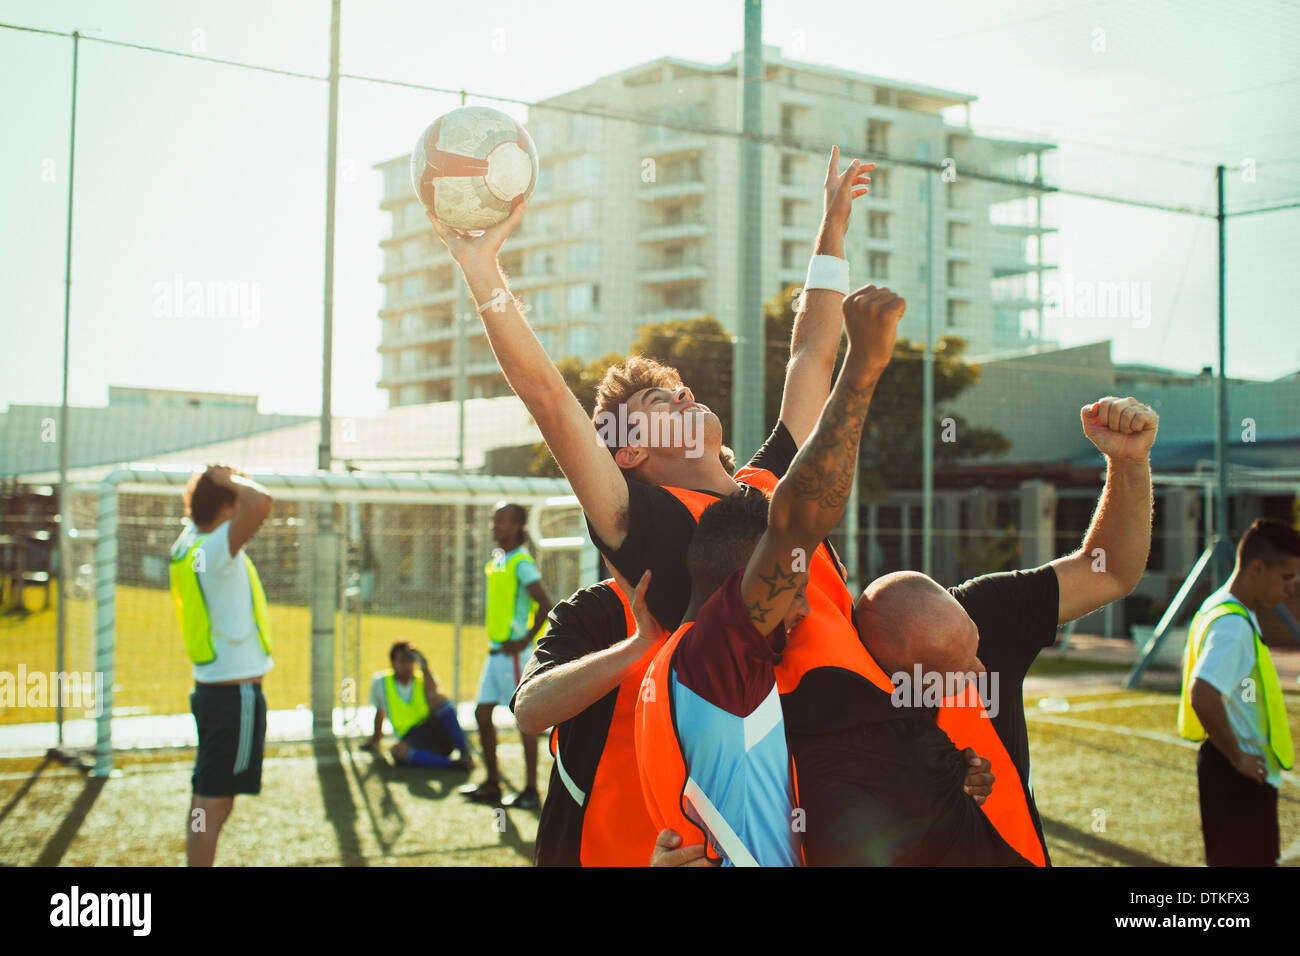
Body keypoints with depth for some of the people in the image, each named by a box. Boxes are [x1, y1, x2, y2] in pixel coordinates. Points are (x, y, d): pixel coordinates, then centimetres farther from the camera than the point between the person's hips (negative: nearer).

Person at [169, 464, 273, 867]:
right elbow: (261, 502, -35)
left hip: (211, 690, 9)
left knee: (208, 802, 15)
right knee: (213, 805, -6)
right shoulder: (215, 549, -18)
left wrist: (217, 482, 14)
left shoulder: (188, 543, 8)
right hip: (237, 693, -9)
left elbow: (196, 513, 32)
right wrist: (232, 480, -16)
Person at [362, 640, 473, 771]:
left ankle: (465, 753, -31)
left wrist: (424, 666, -19)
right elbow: (380, 711, 25)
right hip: (412, 739, 0)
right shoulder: (380, 683, 10)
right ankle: (452, 763, -40)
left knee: (438, 699, -29)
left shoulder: (424, 680, 8)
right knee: (397, 751, -36)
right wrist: (375, 739, 34)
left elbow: (432, 695, -16)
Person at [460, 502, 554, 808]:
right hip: (496, 650, 9)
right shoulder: (497, 559, 14)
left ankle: (531, 791, 3)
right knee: (482, 713, 10)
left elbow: (546, 605, -22)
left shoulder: (521, 562, -14)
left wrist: (526, 640, -17)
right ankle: (492, 784, 20)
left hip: (514, 652, -9)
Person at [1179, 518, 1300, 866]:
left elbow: (1191, 663, 24)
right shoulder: (1233, 625, -22)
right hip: (1240, 777, -10)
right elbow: (1202, 696, -34)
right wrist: (1237, 757, -21)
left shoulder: (1217, 608, 9)